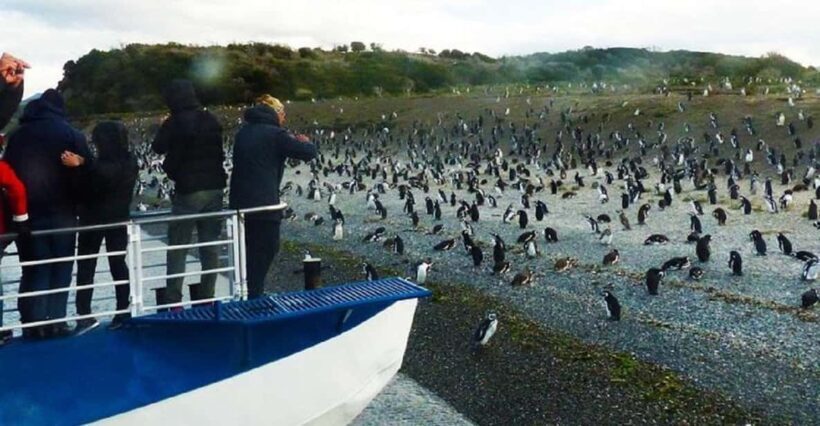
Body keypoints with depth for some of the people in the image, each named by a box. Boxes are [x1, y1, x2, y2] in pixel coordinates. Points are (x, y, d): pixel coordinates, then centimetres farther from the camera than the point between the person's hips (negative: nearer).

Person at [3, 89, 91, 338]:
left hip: (28, 214, 3)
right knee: (60, 270, 6)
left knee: (34, 270, 9)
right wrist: (78, 201, 8)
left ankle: (34, 324, 6)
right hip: (62, 213, -3)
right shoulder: (70, 134, -4)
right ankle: (55, 322, 3)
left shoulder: (17, 136, 7)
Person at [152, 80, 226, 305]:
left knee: (178, 247, 2)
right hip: (214, 187, 5)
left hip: (188, 190, -5)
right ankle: (207, 297, 10)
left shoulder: (174, 123, -9)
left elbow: (158, 147, 6)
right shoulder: (212, 120, 7)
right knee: (210, 245, 8)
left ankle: (173, 301, -1)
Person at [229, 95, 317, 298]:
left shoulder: (243, 132, 12)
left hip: (240, 201, 8)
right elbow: (309, 152, -11)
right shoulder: (275, 134, -10)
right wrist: (305, 141, 11)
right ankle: (254, 295, 4)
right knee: (266, 250, 3)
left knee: (252, 251, 17)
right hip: (263, 204, -7)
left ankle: (251, 293, 24)